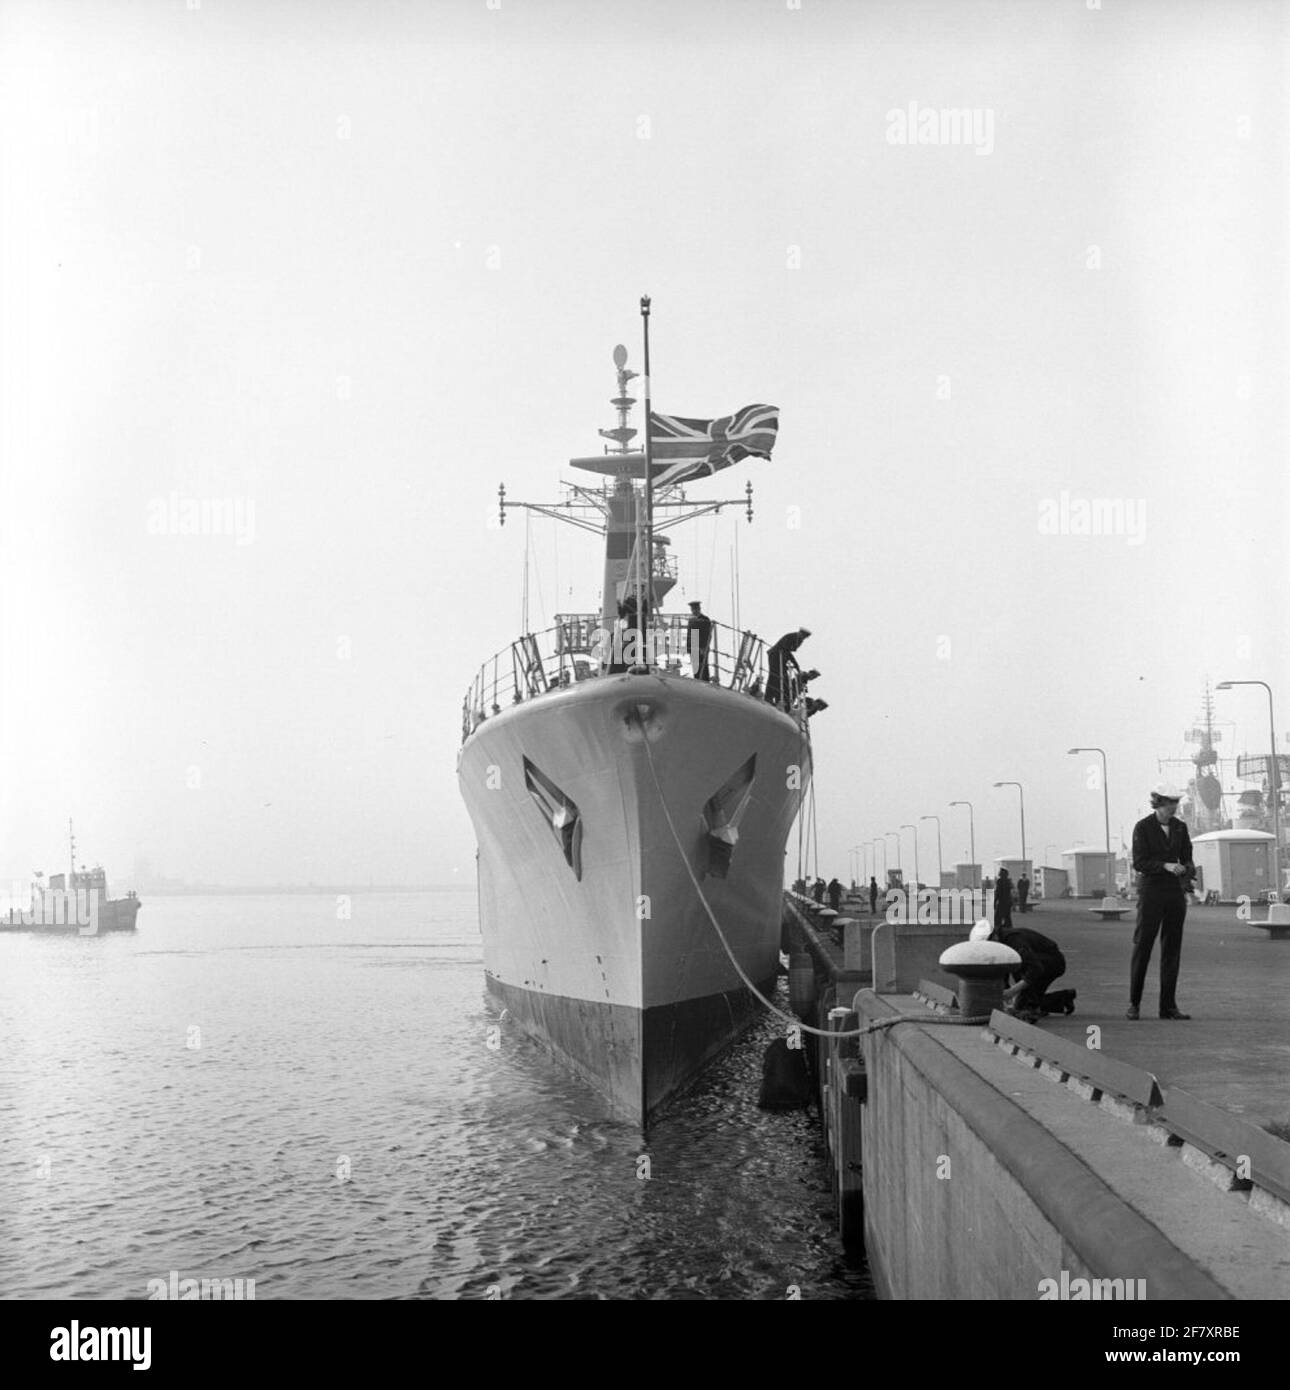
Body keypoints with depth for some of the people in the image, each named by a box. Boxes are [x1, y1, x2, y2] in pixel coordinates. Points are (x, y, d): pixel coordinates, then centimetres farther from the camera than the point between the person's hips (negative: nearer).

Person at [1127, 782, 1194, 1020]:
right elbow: (1139, 863, -11)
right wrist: (1165, 866, -25)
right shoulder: (1143, 827, -6)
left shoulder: (1180, 827, 8)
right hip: (1151, 891, -4)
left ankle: (1168, 1005, 8)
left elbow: (1186, 857, 10)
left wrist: (1188, 869, -13)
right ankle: (1134, 1003, 7)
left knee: (1172, 949, 4)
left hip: (1175, 892, 4)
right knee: (1142, 947, -2)